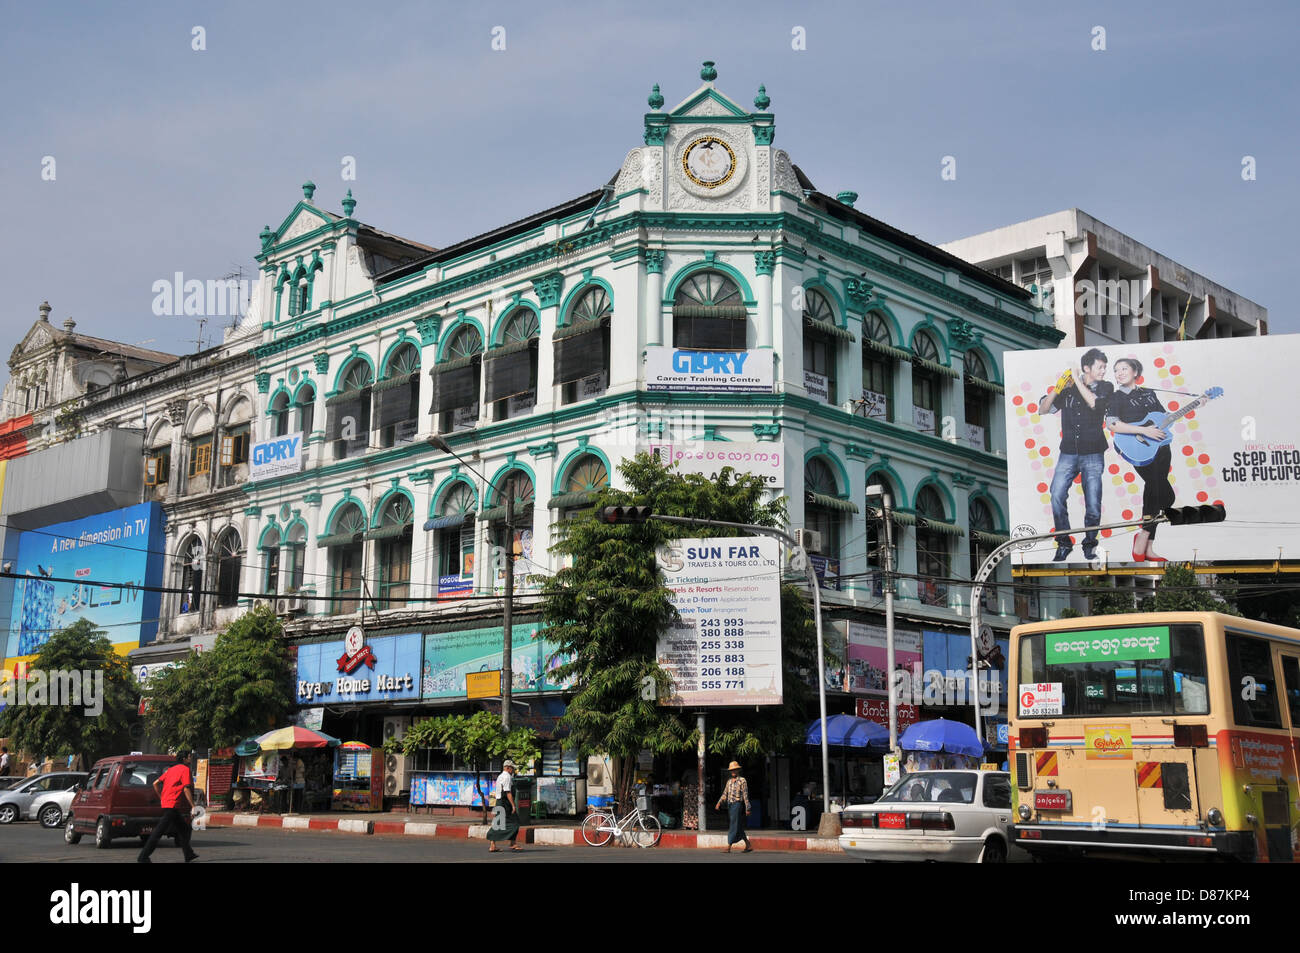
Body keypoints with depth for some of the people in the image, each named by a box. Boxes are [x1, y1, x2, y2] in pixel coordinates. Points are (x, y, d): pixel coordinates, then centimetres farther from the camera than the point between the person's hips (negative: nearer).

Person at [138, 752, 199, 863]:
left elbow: (155, 784, 16)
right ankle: (143, 857, -9)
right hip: (172, 804, -10)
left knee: (183, 828, 17)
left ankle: (189, 854, 21)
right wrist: (193, 806, -13)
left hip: (166, 803, 10)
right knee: (159, 831, -8)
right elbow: (186, 789, -15)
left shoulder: (171, 769, 17)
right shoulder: (185, 769, -7)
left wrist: (162, 798, 21)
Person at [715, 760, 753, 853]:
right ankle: (749, 846, 22)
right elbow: (725, 794, 14)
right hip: (730, 805, 7)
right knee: (739, 828, 12)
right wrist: (719, 803, 0)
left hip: (737, 805, -7)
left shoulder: (742, 781, -5)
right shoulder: (729, 781, 14)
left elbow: (745, 795, -8)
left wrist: (747, 808, -11)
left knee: (734, 826, -10)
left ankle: (728, 848, -12)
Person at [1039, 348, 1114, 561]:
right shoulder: (1067, 387, 8)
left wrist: (1078, 381, -11)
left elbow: (1095, 403, -16)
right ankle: (1064, 543, 1)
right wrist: (1056, 389, -11)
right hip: (1068, 453, 1)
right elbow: (1042, 410, 4)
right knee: (1057, 496, -13)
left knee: (1093, 503, -4)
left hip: (1093, 455, -1)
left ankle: (1089, 544, 14)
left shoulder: (1106, 387, 5)